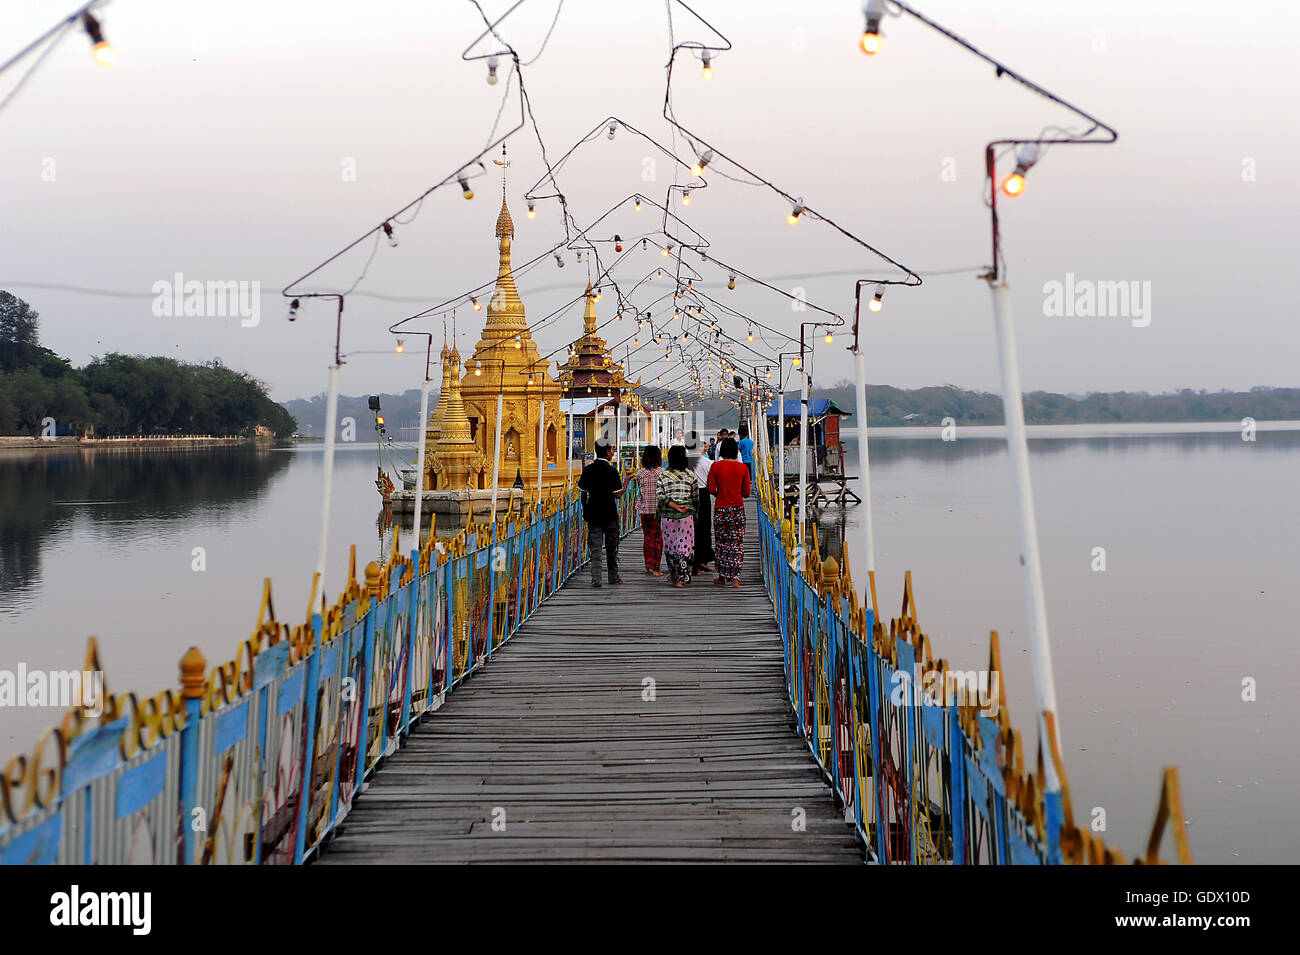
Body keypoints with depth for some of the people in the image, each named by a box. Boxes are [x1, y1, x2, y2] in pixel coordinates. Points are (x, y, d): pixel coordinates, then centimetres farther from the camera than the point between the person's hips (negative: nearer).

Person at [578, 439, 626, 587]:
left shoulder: (587, 470, 1)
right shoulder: (612, 471, -10)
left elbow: (583, 493, 4)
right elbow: (617, 495, -11)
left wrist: (585, 511, 15)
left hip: (593, 514, 2)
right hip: (609, 514, -2)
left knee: (595, 547, 2)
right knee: (611, 547, 11)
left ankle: (595, 579, -8)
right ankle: (613, 577, 20)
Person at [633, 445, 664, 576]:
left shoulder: (640, 473, -1)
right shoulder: (662, 473, -9)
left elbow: (639, 492, 5)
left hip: (644, 509, 3)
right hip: (659, 509, -3)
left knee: (647, 537, 15)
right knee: (658, 538, 3)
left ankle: (647, 565, 20)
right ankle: (655, 568, 0)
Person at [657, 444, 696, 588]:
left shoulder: (663, 475, 0)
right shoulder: (690, 474, -1)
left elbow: (660, 496, -9)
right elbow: (695, 496, 3)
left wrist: (675, 506, -9)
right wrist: (695, 511, 13)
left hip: (667, 515, 1)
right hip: (686, 516, -1)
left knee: (670, 544, 14)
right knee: (684, 546, 2)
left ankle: (673, 576, 22)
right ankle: (682, 579, -2)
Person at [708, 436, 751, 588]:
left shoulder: (715, 466, -6)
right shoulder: (743, 467, -2)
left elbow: (711, 490, -6)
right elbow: (747, 492, 0)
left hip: (720, 509, -1)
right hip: (738, 508, 1)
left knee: (721, 543, 12)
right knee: (737, 543, 4)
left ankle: (722, 577, 17)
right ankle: (735, 578, -1)